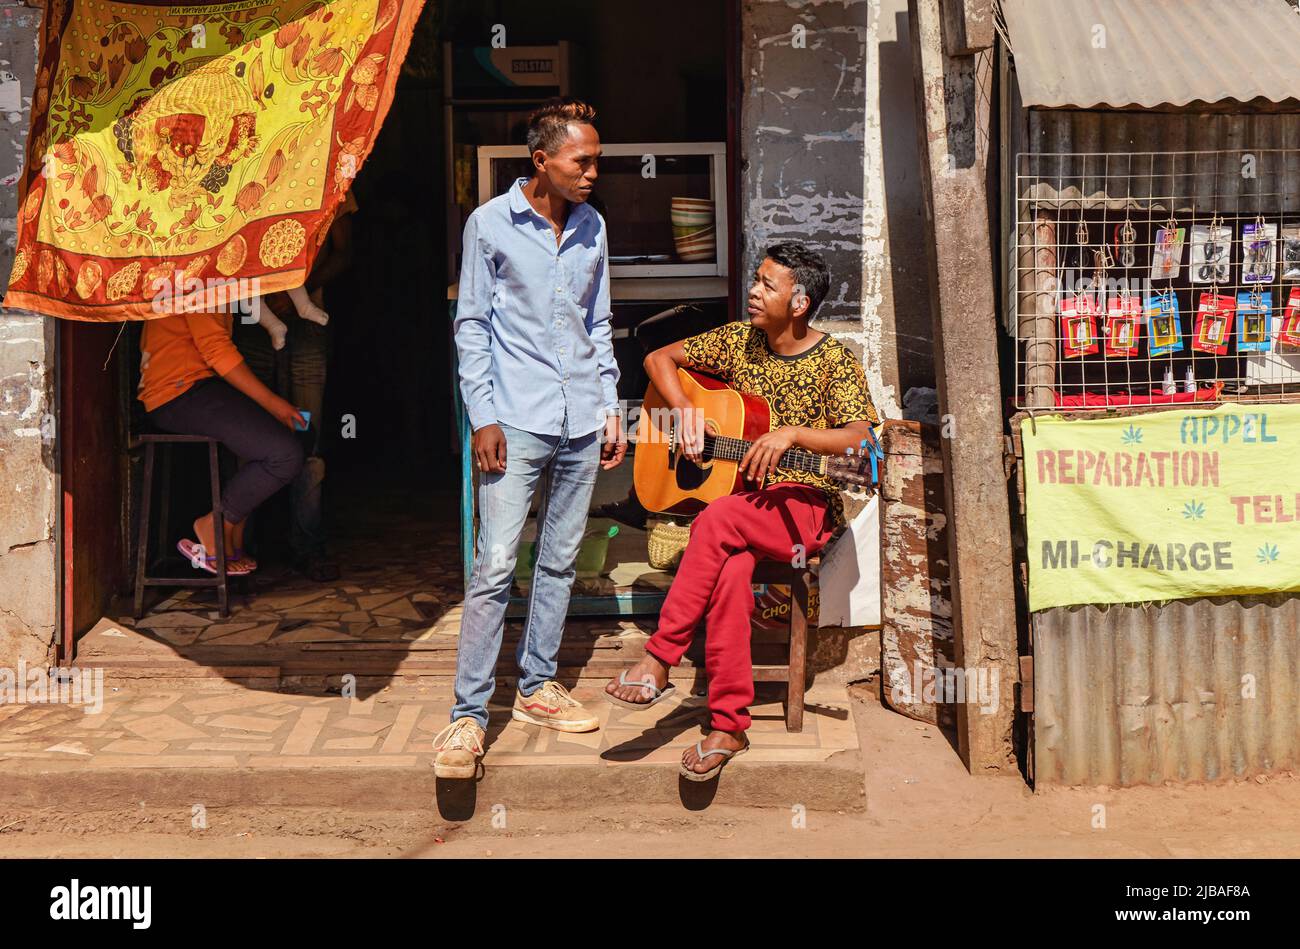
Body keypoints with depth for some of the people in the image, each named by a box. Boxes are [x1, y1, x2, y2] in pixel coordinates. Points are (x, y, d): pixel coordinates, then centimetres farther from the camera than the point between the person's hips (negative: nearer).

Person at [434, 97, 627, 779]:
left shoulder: (592, 225, 11)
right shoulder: (490, 223, -2)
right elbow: (471, 325, -1)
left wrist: (610, 407, 11)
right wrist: (483, 416, -8)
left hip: (581, 423, 5)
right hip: (516, 421, -5)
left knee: (560, 561, 11)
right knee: (495, 567, -8)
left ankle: (537, 687, 24)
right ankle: (468, 715, -2)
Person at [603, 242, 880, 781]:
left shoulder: (834, 360, -3)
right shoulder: (738, 341, 10)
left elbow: (861, 439, -14)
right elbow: (660, 358, 17)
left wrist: (792, 433, -28)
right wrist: (684, 409, -1)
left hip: (807, 505, -3)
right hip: (742, 498, 3)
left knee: (717, 521, -34)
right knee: (731, 569, -31)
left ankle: (660, 659, -27)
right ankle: (728, 725, -27)